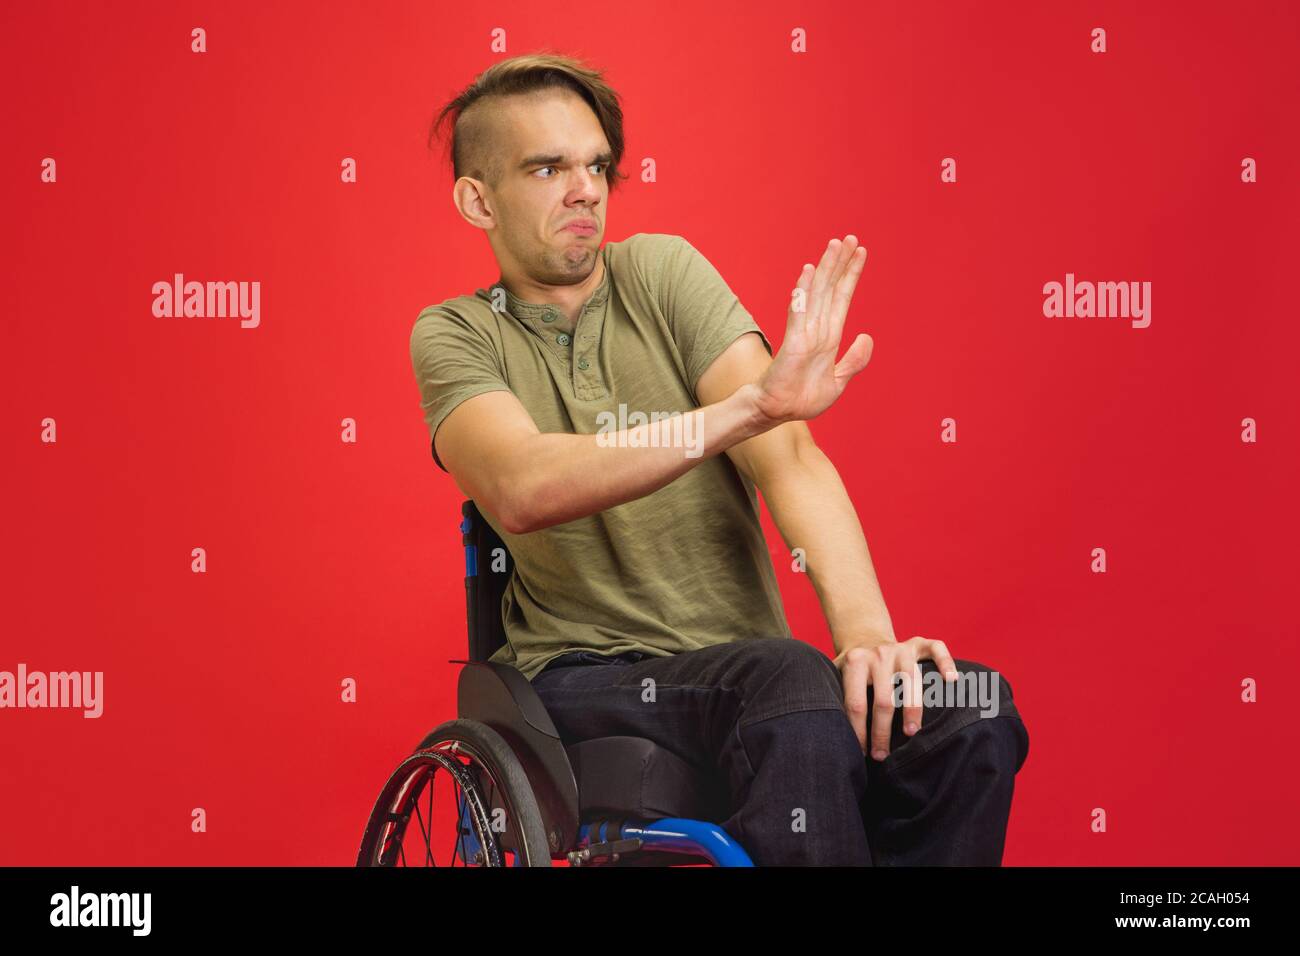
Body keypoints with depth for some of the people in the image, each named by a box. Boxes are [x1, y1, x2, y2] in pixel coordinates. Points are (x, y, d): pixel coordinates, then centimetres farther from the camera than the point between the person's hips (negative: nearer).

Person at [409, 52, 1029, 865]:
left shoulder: (663, 271, 5)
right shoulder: (455, 335, 1)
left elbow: (787, 456, -9)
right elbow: (521, 490, -22)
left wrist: (866, 630, -28)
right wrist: (750, 406, -34)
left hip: (744, 664, 3)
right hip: (584, 677, -3)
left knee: (972, 705, -25)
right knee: (793, 684, -35)